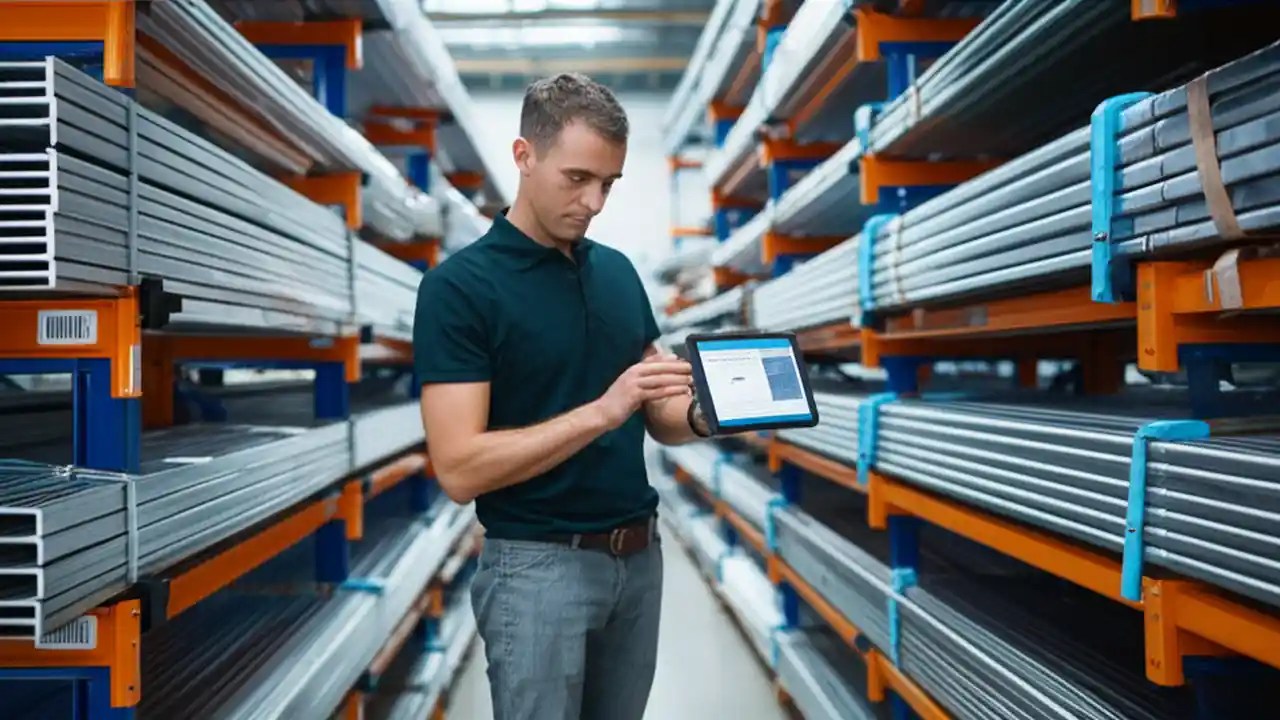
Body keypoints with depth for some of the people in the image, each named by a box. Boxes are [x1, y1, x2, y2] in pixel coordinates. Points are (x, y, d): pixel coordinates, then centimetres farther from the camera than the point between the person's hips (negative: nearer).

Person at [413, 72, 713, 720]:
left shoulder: (618, 271, 7)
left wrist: (702, 416, -12)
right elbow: (459, 468, -20)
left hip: (638, 558, 7)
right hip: (538, 566, -7)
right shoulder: (459, 287, -14)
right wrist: (601, 411, -27)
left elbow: (657, 418, 11)